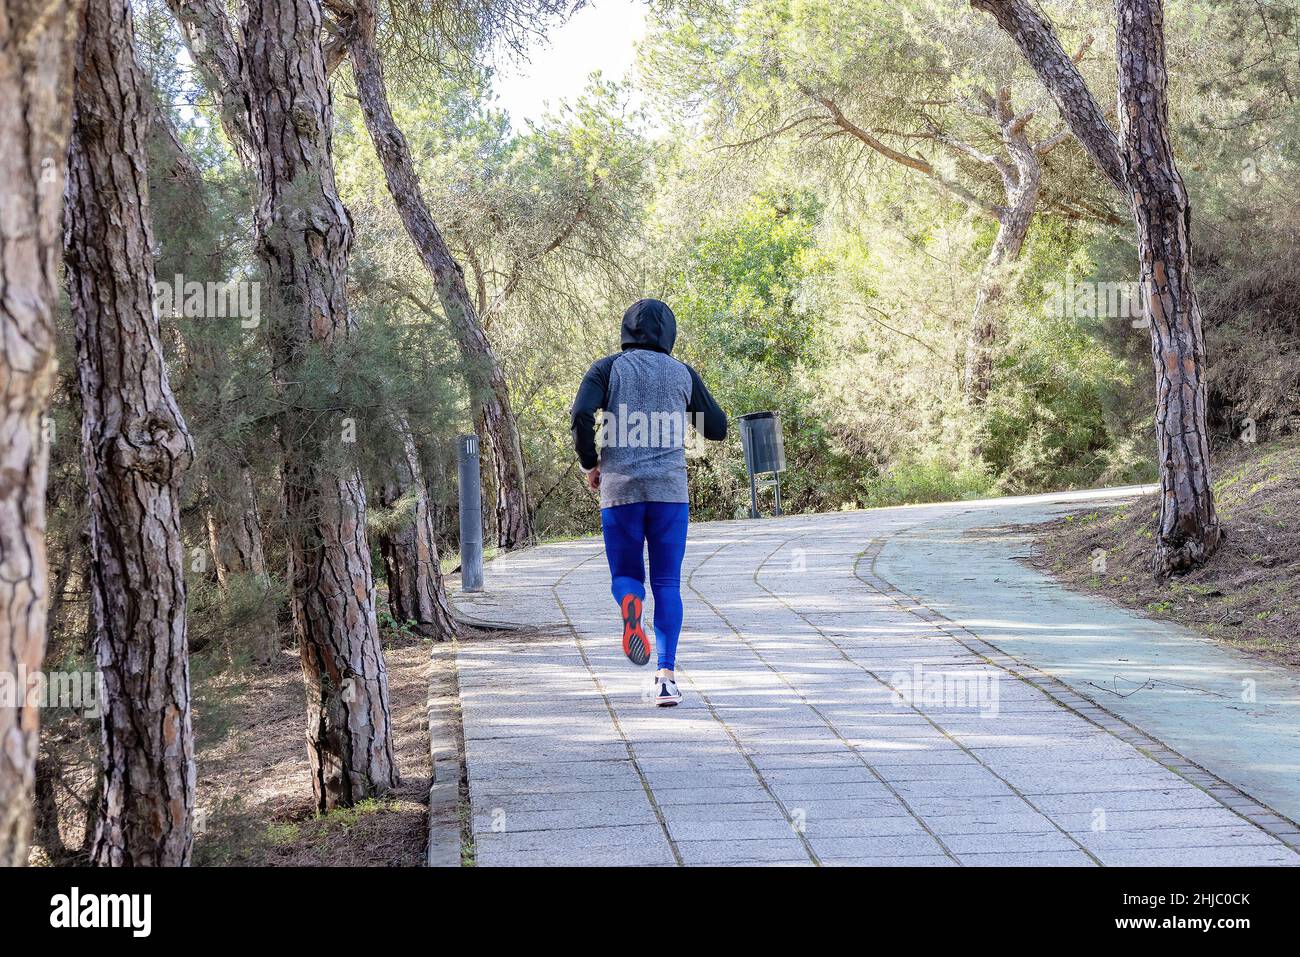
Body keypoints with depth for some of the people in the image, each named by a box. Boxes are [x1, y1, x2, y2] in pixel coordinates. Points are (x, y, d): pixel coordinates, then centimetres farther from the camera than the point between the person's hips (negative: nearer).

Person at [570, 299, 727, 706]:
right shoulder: (682, 374, 8)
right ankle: (667, 674, -9)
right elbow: (717, 428, 14)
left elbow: (582, 414, -12)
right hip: (670, 489, 0)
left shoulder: (607, 368, 4)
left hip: (619, 488, 0)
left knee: (625, 575, 14)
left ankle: (630, 603, -24)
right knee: (667, 584, 5)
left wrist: (590, 463, 2)